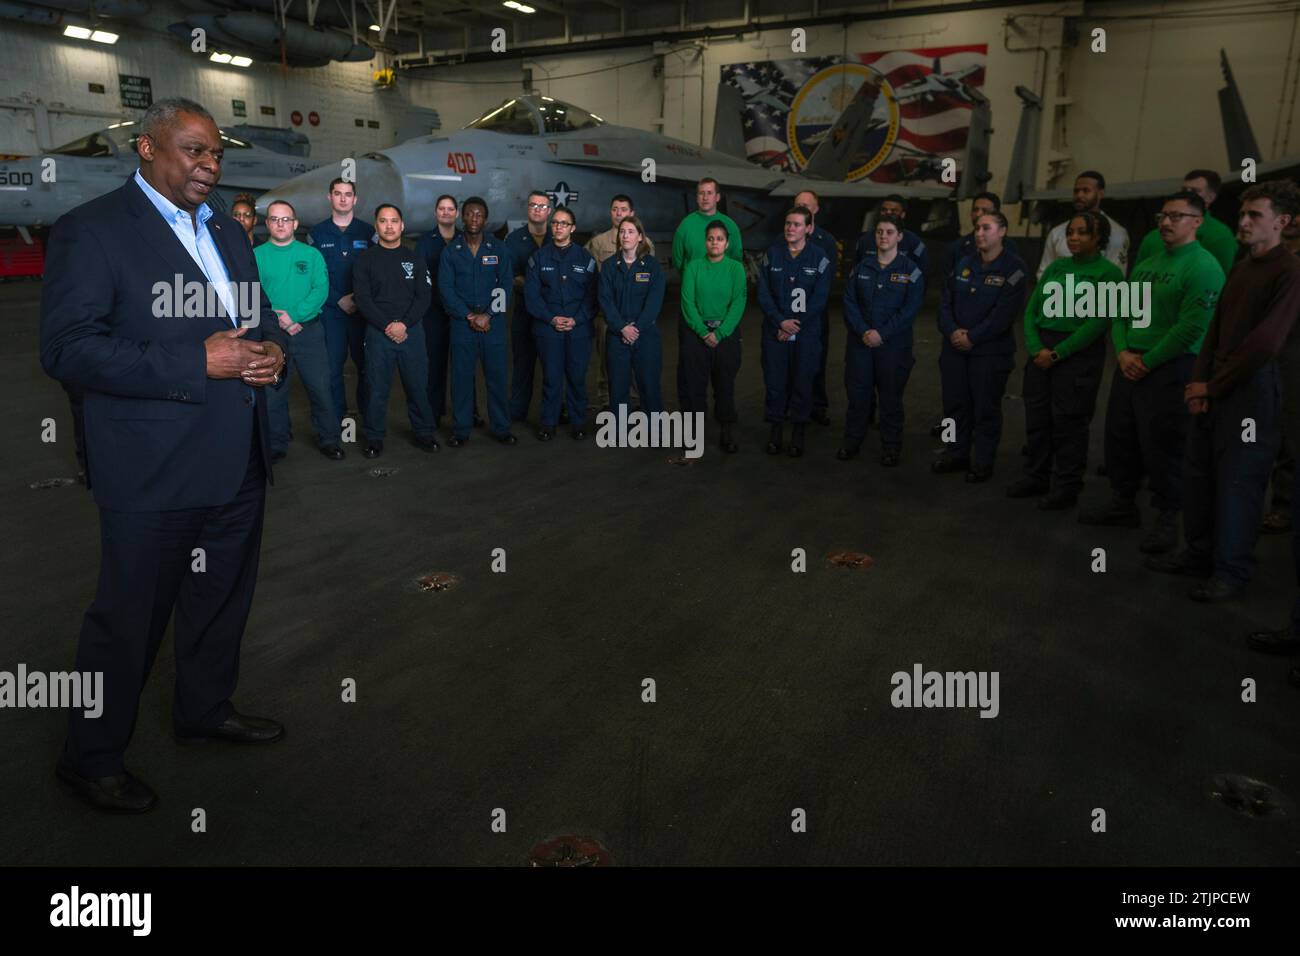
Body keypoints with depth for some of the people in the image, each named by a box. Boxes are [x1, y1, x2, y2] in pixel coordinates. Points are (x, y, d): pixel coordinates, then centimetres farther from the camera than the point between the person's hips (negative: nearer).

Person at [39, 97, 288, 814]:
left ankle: (206, 708, 41)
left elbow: (261, 318, 23)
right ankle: (92, 756, 26)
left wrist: (271, 351, -2)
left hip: (238, 464, 7)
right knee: (129, 617, 6)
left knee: (223, 599, 19)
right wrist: (198, 364, -23)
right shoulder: (89, 230, -8)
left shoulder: (229, 232, 15)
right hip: (152, 475, -7)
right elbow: (67, 348, -17)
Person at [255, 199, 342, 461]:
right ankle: (277, 445, 20)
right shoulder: (256, 256, 4)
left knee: (320, 388, 1)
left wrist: (294, 316, -18)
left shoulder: (311, 255, 6)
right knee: (273, 392, 7)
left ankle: (329, 440, 14)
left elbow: (321, 290, -6)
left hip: (309, 331, 0)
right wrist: (277, 321, -18)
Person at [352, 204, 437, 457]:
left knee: (418, 385, 5)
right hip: (378, 333, -1)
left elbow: (424, 296, 2)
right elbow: (363, 299, -4)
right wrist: (387, 326, -14)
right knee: (377, 388, 2)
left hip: (412, 331, 2)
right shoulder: (365, 259, 4)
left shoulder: (414, 259, 10)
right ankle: (375, 439, 12)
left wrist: (404, 323, -12)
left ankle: (424, 433, 19)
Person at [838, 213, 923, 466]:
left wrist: (882, 333, -16)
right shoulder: (862, 267, 7)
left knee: (891, 396, 5)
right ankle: (852, 441, 19)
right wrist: (863, 331, -12)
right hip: (860, 341, 3)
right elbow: (849, 302, 2)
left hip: (894, 343, -2)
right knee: (857, 392, 6)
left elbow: (910, 309, -9)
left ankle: (891, 446, 16)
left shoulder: (910, 271, -2)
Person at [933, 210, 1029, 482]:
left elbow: (1004, 312, -15)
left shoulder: (1013, 268, -8)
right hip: (954, 348, 5)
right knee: (955, 403, 11)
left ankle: (983, 462, 13)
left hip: (991, 351, -5)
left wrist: (973, 337, -17)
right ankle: (957, 454, 25)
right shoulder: (964, 264, 10)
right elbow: (946, 301, 7)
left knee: (986, 408, 2)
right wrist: (951, 331, -10)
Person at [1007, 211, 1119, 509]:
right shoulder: (1056, 267, 12)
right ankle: (1036, 478, 22)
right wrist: (1036, 348, -8)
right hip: (1040, 352, 5)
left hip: (1079, 353, -5)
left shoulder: (1108, 272, -4)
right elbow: (1031, 310, 8)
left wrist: (1058, 353, -15)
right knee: (1036, 417, 8)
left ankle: (1066, 487, 11)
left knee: (1068, 421, 0)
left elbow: (1098, 321, -12)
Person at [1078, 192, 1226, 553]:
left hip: (1171, 369, -8)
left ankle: (1167, 520, 8)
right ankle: (1123, 504, 28)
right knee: (1120, 437, 13)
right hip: (1130, 365, 8)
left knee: (1162, 446, -4)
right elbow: (1121, 311, 14)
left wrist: (1148, 362, -15)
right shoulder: (1146, 265, 15)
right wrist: (1123, 352, -3)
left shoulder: (1203, 267, -10)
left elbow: (1191, 327, -18)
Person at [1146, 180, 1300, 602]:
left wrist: (1213, 386, -11)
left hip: (1252, 387, -8)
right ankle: (1200, 553, 26)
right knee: (1197, 471, 12)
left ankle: (1232, 571, 9)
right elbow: (1216, 326, 11)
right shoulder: (1240, 267, 15)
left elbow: (1265, 342, -16)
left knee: (1237, 481, -2)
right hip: (1213, 387, 8)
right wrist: (1199, 380, -1)